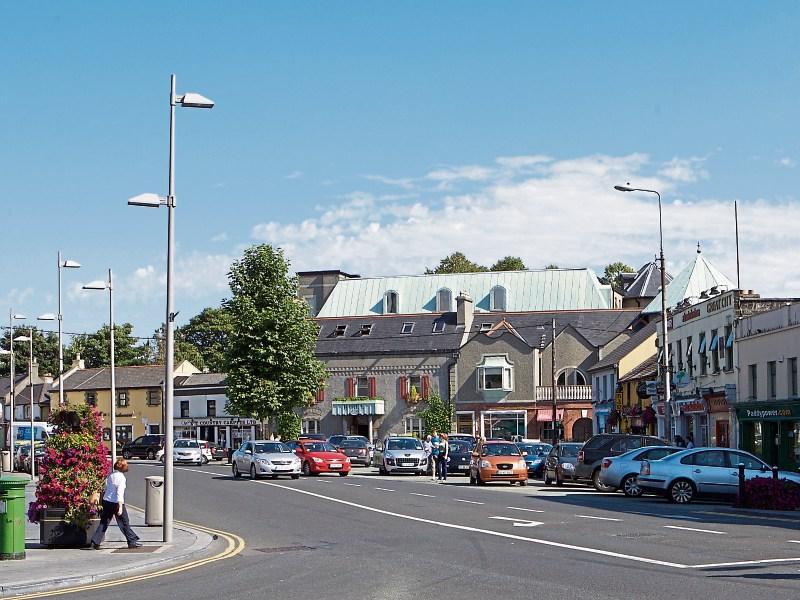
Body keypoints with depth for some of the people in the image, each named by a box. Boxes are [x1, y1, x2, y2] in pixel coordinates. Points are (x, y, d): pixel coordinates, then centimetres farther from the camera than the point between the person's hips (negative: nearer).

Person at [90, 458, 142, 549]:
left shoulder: (110, 475, 6)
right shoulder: (121, 477, -13)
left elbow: (106, 488, 9)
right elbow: (120, 493, -18)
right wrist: (120, 507, -19)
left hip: (107, 501, 6)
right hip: (116, 502, -6)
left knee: (103, 523, 8)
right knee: (124, 523, 6)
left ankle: (95, 542, 2)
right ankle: (132, 541, 14)